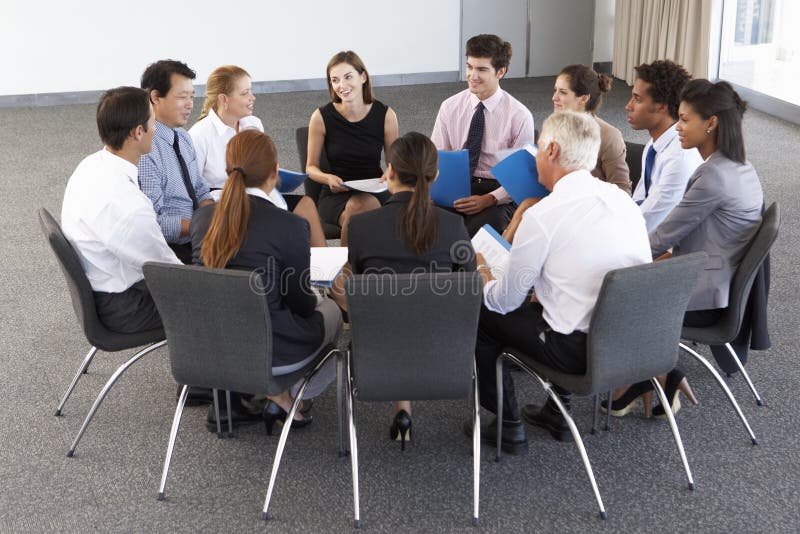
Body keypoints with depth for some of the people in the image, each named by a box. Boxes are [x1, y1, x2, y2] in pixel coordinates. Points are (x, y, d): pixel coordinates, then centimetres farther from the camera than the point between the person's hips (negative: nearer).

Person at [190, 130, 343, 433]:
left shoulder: (202, 218, -4)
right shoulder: (290, 226, -20)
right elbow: (301, 303, -9)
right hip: (270, 353, -6)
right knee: (330, 310, 25)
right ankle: (284, 397, 16)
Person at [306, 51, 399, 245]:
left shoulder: (385, 115, -3)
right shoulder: (322, 117, -5)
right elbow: (311, 167, 5)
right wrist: (329, 178, -17)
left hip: (375, 193, 1)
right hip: (335, 195, -1)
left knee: (360, 207, -35)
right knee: (356, 207, -34)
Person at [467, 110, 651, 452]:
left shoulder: (542, 216, -16)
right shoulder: (623, 199, 4)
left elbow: (504, 301, -6)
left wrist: (481, 269, 15)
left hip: (580, 350, -7)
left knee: (482, 313, 12)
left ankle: (508, 427, 22)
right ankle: (558, 412, 36)